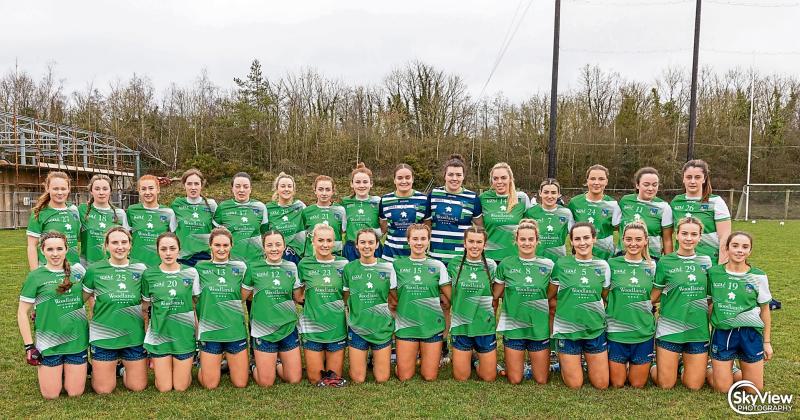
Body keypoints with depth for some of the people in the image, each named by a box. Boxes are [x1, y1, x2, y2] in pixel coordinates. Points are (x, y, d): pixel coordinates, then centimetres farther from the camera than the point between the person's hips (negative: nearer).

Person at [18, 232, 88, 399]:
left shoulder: (78, 271, 2)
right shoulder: (36, 277, -6)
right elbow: (22, 313, -3)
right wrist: (29, 346, -6)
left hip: (77, 340, 2)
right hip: (49, 343, -2)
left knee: (75, 393, 6)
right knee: (51, 395, 5)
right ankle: (42, 368, 33)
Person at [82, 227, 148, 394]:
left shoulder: (140, 269, -2)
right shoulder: (94, 270, -6)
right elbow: (82, 298, 7)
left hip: (134, 335, 1)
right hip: (103, 336, -1)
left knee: (138, 387, 7)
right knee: (103, 389, 6)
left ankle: (123, 369, 36)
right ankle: (96, 369, 36)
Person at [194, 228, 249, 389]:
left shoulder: (240, 267, 2)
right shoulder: (201, 267, 1)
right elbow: (195, 299, 6)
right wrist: (196, 326, 1)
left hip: (236, 330, 1)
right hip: (209, 331, -1)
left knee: (240, 383, 5)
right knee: (210, 385, 2)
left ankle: (228, 359, 33)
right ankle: (217, 362, 32)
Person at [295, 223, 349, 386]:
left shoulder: (343, 264, -2)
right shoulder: (304, 264, -2)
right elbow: (297, 296, 8)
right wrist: (312, 299, -2)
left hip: (337, 328, 0)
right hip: (312, 327, 0)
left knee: (335, 378, 9)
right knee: (315, 379, 7)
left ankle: (330, 374, 39)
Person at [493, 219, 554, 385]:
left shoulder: (547, 265, -3)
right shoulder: (506, 264, -4)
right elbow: (496, 294, 6)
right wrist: (515, 294, -3)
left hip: (540, 328, 1)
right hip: (513, 327, 0)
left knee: (541, 381, 10)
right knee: (514, 380, 6)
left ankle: (532, 362, 38)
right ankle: (509, 365, 35)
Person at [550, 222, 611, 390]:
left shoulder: (602, 266, 0)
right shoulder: (562, 264, -6)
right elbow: (550, 296, 5)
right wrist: (569, 306, 0)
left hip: (595, 330, 2)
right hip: (567, 330, -2)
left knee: (602, 384, 7)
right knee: (575, 385, 4)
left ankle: (588, 360, 34)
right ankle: (564, 362, 32)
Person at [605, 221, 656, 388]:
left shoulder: (652, 266, 1)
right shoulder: (612, 264, -4)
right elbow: (604, 295, 4)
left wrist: (644, 306, -4)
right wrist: (620, 306, -6)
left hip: (644, 332, 1)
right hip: (616, 331, -1)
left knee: (638, 384, 11)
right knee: (617, 384, 9)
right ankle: (625, 365, 38)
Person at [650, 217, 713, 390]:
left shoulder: (705, 261, 4)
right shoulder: (665, 262, -5)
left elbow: (711, 294, 13)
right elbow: (653, 297, -1)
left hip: (698, 330, 3)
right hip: (670, 328, -2)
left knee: (694, 385, 5)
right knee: (666, 384, 0)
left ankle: (682, 365, 34)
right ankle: (655, 366, 30)